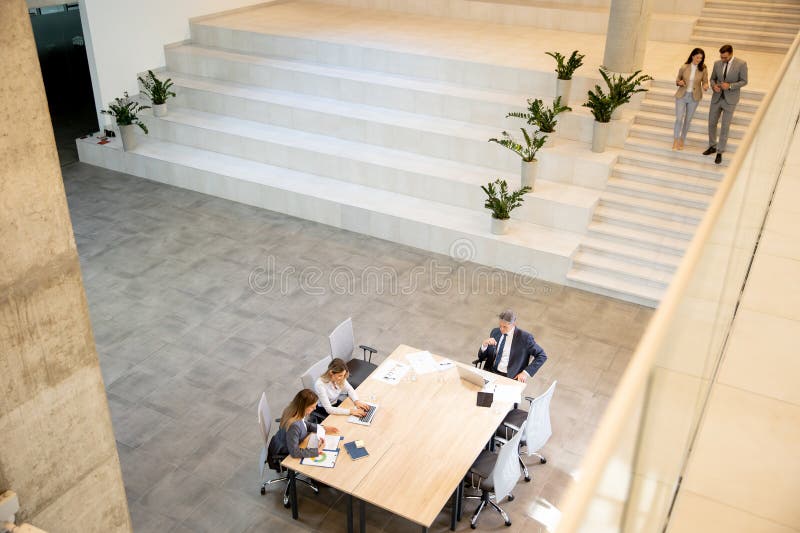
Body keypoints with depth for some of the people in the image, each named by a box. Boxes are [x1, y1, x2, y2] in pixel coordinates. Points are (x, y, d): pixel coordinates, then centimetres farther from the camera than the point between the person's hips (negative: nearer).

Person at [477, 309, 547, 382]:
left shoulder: (524, 337, -4)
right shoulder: (495, 332, 9)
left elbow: (542, 356, -3)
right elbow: (482, 357, 13)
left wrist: (526, 372, -13)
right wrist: (484, 345, -10)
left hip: (510, 377, -4)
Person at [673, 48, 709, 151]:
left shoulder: (703, 69, -7)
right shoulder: (684, 67, -8)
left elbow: (705, 82, 1)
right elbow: (677, 79, 4)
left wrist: (705, 86, -22)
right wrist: (679, 82, -19)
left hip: (694, 97, 1)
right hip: (681, 95, -1)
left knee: (688, 120, 11)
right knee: (679, 119, -7)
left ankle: (682, 140, 26)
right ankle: (675, 140, 8)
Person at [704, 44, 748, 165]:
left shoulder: (741, 64, -12)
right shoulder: (717, 63, -1)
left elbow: (744, 81, -8)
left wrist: (730, 85, -23)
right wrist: (714, 86, -13)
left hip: (730, 100, -4)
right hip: (716, 98, 4)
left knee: (725, 127, 0)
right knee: (711, 123, 12)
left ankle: (720, 152, 10)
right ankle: (712, 147, 32)